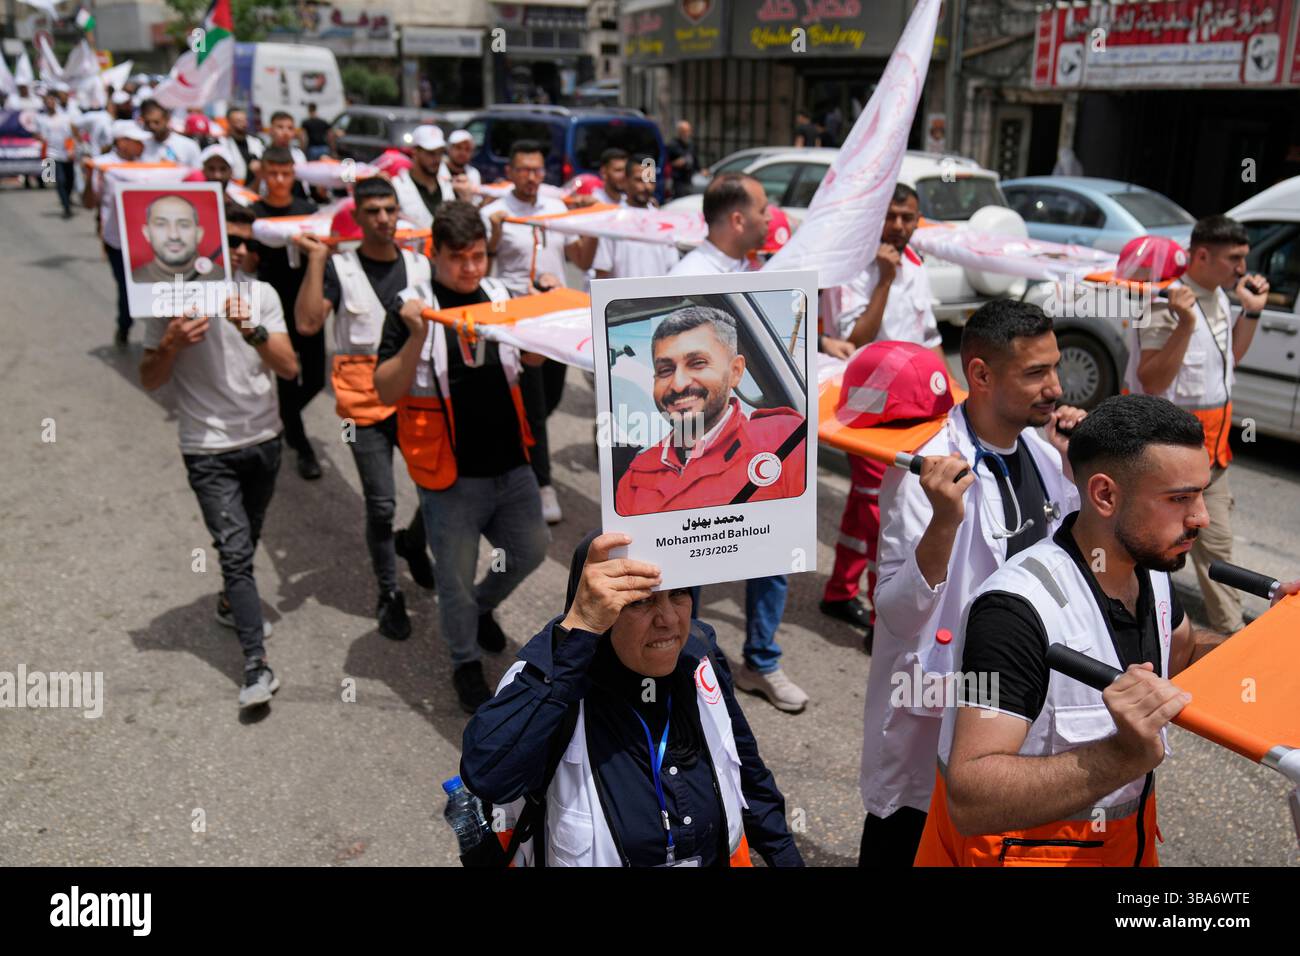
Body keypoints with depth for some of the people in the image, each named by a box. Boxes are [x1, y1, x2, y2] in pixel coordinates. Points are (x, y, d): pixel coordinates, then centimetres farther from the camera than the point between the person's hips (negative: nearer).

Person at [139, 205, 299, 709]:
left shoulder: (260, 293, -2)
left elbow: (289, 368, -10)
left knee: (246, 541, 21)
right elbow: (150, 380, -4)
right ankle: (257, 666, -10)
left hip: (264, 441, 4)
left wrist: (252, 332, -26)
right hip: (209, 451, -3)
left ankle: (231, 602, 48)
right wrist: (171, 344, -24)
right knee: (236, 550, -10)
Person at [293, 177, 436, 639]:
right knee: (381, 504, 1)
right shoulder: (339, 267, -3)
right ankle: (389, 593, 21)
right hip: (364, 397, -3)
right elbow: (307, 323, -15)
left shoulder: (420, 265, 8)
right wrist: (317, 259, -15)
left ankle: (413, 543, 34)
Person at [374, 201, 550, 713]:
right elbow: (386, 392, -15)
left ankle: (483, 606, 47)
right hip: (451, 476, -4)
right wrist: (417, 337, -29)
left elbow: (533, 358, 14)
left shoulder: (499, 296, 2)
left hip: (511, 465, 4)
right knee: (456, 579, 10)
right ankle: (465, 661, 35)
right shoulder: (412, 308, -11)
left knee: (531, 549, 19)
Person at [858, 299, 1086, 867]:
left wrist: (1076, 466, -4)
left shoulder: (1042, 448, -2)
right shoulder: (925, 472, -25)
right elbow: (897, 617, -27)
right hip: (935, 712, -7)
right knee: (901, 850, 12)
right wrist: (944, 522, -41)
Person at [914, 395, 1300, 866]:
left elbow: (1184, 653, 15)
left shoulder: (1151, 570, -5)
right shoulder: (1017, 609, -32)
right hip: (1022, 845, -8)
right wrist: (1127, 755, -48)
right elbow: (968, 800, -37)